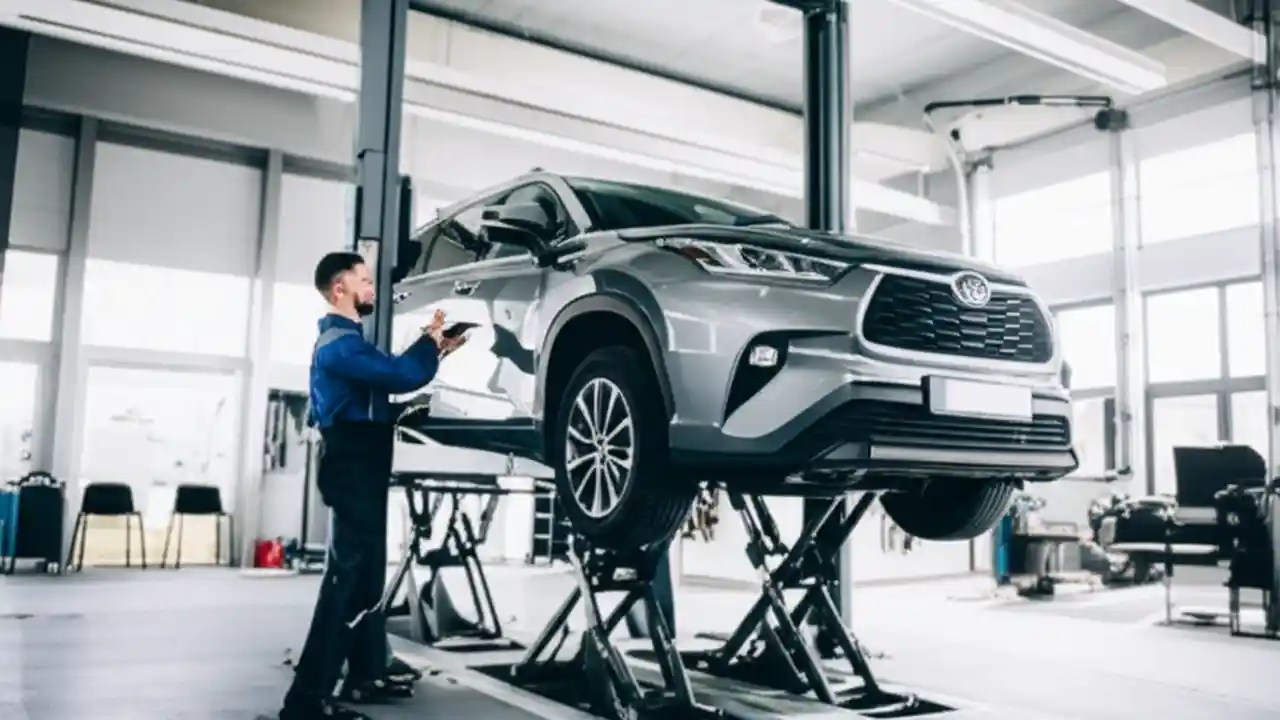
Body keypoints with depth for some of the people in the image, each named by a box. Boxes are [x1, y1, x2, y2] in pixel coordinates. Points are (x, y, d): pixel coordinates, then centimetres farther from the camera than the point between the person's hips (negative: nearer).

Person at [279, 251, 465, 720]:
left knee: (367, 578, 16)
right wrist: (430, 339, -9)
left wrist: (437, 351, 15)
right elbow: (400, 375, -27)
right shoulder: (339, 343, -16)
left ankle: (365, 677, 26)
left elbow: (393, 379, 25)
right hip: (353, 475, -11)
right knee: (346, 580, -12)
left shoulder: (346, 340, 20)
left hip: (363, 475, 11)